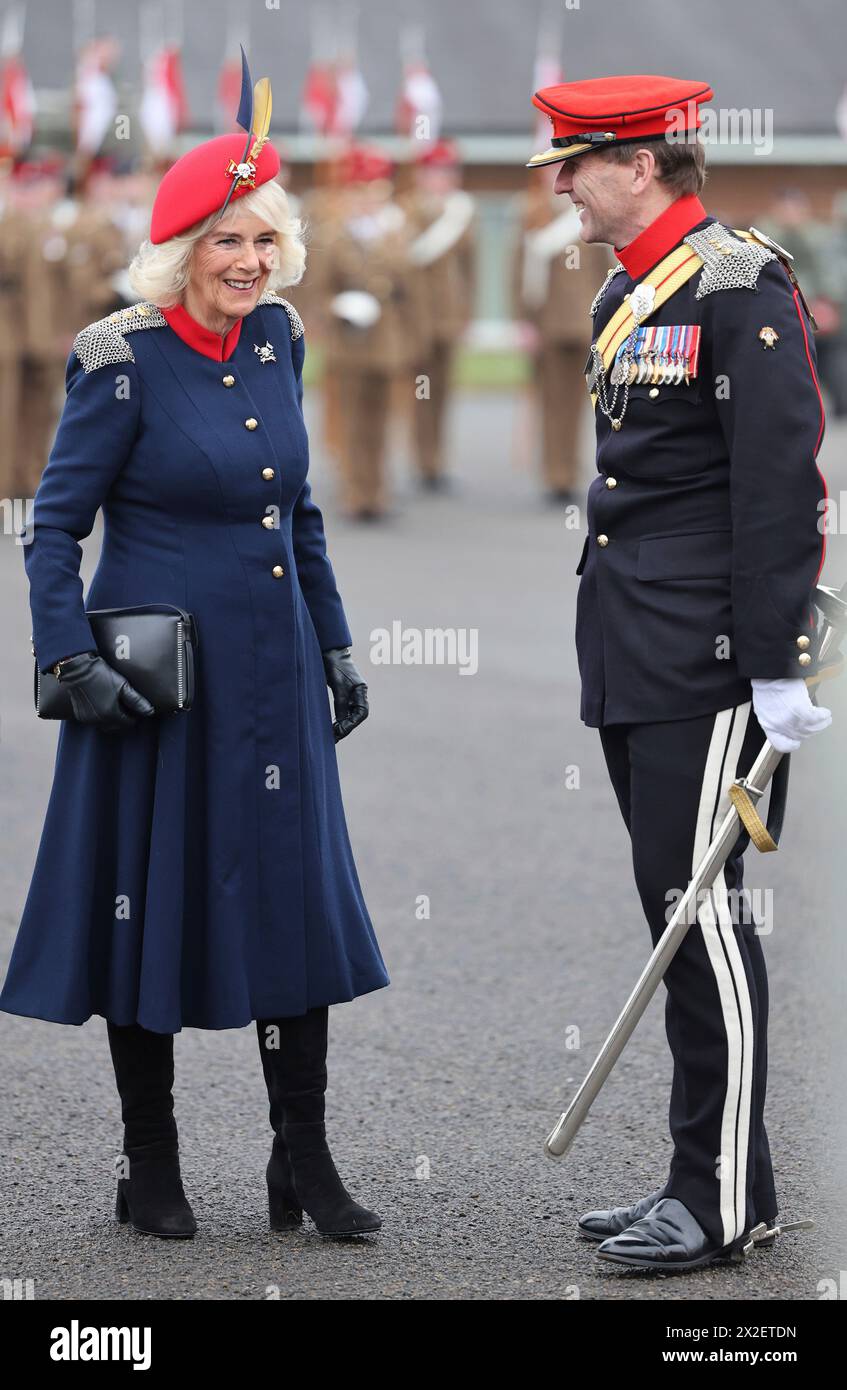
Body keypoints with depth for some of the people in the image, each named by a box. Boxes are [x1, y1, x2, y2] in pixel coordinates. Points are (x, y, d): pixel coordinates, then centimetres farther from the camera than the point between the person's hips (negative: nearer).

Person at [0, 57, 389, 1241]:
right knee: (153, 901, 4)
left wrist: (336, 647, 15)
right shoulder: (123, 363, -12)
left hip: (273, 671, 6)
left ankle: (303, 1161, 13)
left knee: (298, 895, 5)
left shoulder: (276, 341, 6)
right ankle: (151, 1167, 15)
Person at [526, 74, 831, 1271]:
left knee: (699, 911, -7)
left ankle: (725, 1197, -1)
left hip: (704, 660, -9)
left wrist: (779, 670, -18)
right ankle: (708, 1175, 18)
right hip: (630, 663, 9)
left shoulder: (742, 290, -11)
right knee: (675, 911, 11)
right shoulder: (624, 295, 16)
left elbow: (781, 488, -16)